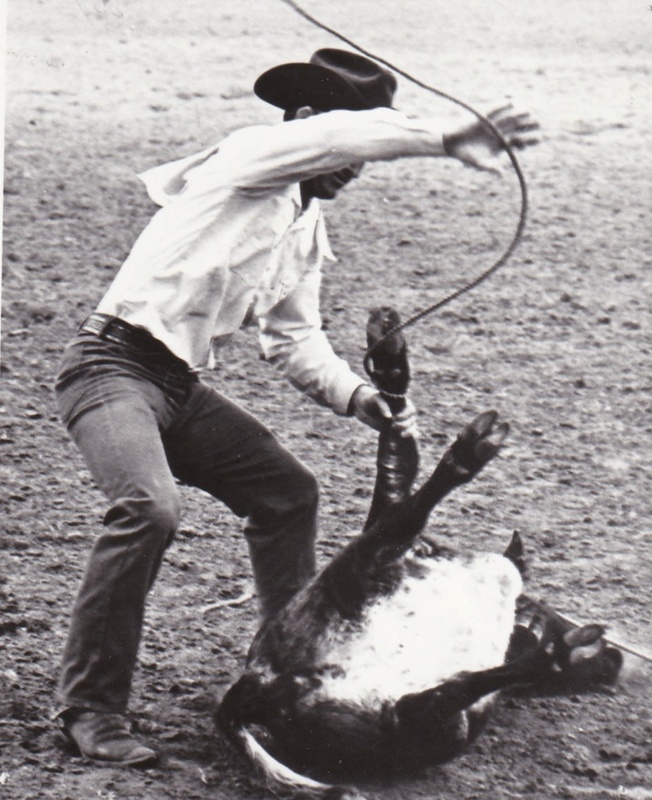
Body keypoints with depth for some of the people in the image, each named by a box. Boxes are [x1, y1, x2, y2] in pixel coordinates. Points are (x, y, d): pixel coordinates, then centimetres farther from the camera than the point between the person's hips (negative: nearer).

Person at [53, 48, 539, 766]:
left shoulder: (308, 229, 15)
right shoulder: (251, 156, -11)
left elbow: (294, 338, 16)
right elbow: (346, 135, -30)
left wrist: (356, 396, 0)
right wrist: (446, 141, -33)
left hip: (182, 385, 10)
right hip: (113, 365, -10)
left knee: (287, 491, 13)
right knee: (148, 508, -29)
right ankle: (88, 707, -18)